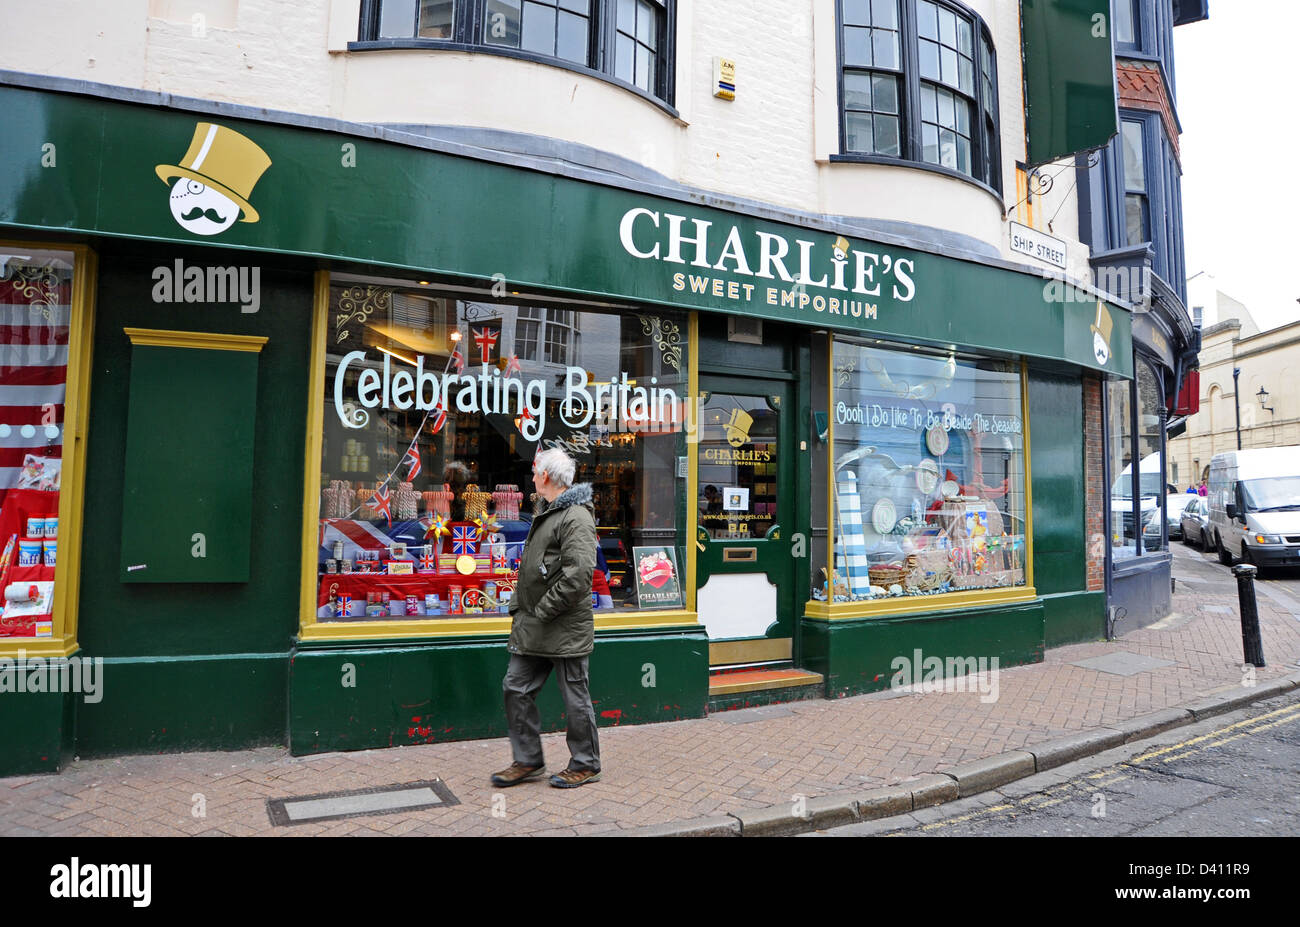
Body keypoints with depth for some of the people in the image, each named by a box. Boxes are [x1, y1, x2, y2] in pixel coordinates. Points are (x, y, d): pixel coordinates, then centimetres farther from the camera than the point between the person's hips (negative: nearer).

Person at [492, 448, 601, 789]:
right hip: (534, 627, 10)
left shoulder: (577, 517, -16)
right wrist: (518, 609, 14)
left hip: (566, 628, -10)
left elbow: (578, 575, -25)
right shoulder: (547, 514, 16)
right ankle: (528, 761, 26)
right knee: (516, 689, 12)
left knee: (575, 697, 4)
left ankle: (585, 764, 21)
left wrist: (544, 611, -18)